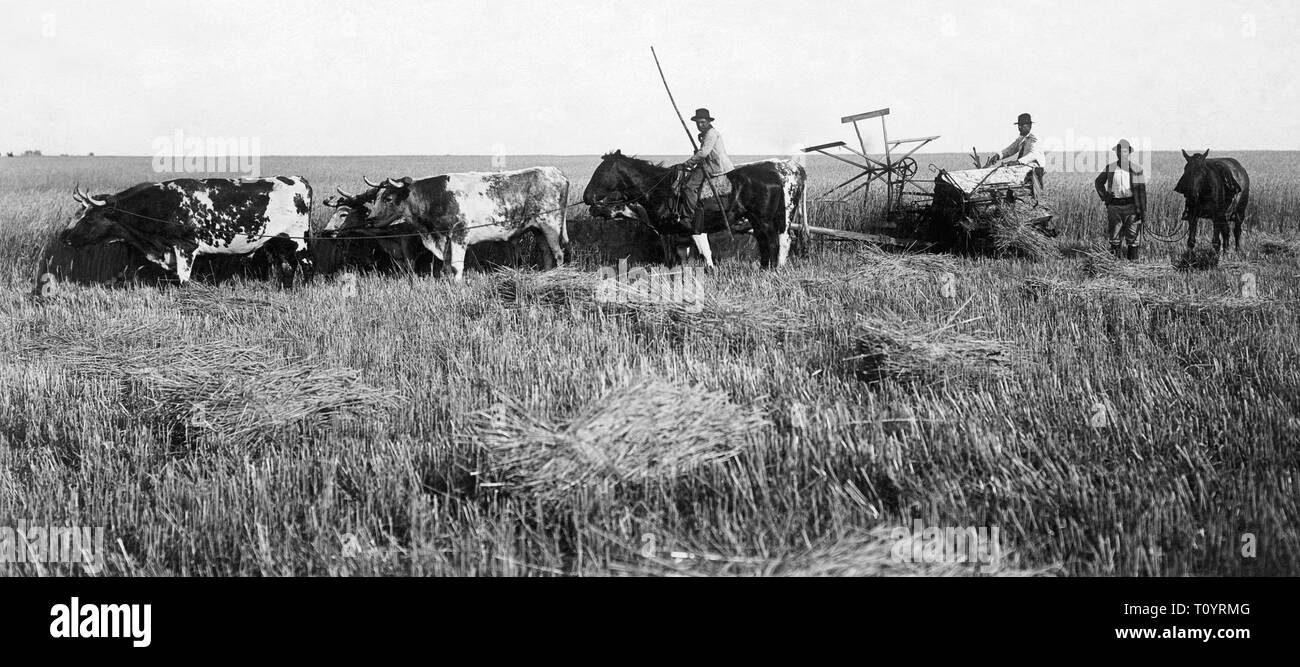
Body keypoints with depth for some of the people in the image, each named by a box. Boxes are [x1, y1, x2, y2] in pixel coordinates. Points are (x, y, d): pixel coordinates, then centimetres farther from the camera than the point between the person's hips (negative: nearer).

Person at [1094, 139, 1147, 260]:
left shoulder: (1137, 169, -1)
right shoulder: (1110, 168, 6)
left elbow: (1141, 190, -1)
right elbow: (1098, 182, 22)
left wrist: (1143, 210, -6)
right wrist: (1104, 196, 6)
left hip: (1131, 206, -2)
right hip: (1114, 206, 2)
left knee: (1133, 237, -1)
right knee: (1115, 237, 3)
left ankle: (1133, 261, 4)